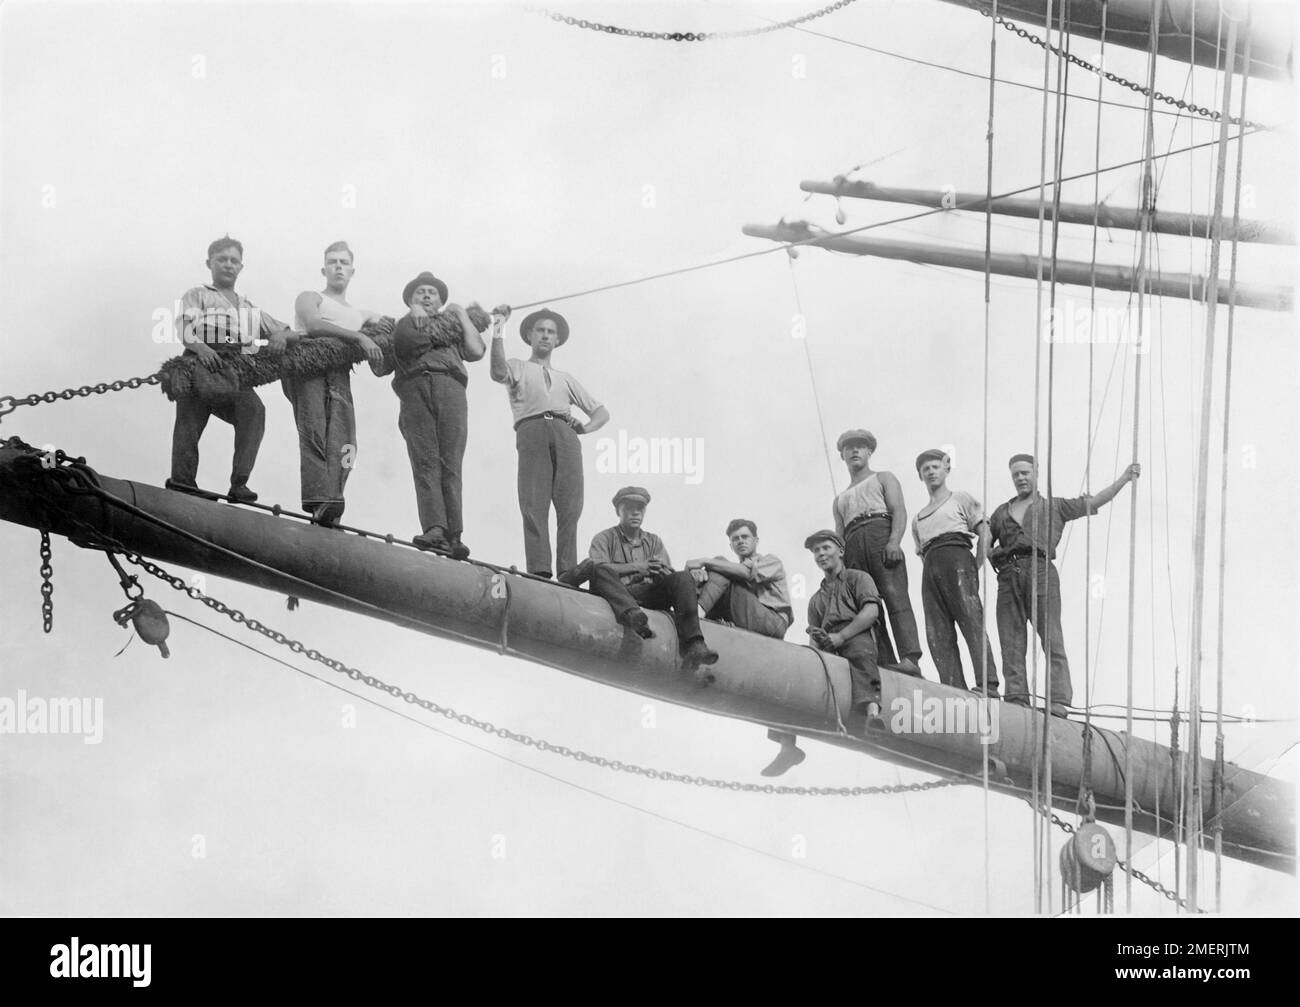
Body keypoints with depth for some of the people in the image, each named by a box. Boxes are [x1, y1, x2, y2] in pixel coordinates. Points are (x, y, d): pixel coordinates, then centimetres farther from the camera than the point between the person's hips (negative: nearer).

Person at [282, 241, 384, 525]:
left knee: (341, 443, -17)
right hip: (306, 365, -4)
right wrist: (358, 337, -13)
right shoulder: (310, 298, 21)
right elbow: (314, 325, -2)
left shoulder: (362, 315, 37)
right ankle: (318, 499, -40)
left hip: (340, 374, 4)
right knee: (314, 431, -26)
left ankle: (330, 510, -29)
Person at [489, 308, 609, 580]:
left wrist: (585, 426, 12)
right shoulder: (518, 368, 27)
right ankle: (539, 572, -26)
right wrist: (497, 337, -11)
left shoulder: (566, 379, 36)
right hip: (531, 432, -3)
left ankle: (568, 575, -18)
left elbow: (601, 412, 34)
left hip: (565, 435, 3)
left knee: (570, 507, -12)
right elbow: (498, 373, 0)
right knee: (534, 505, -17)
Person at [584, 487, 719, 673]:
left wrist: (661, 570, -10)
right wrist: (635, 567, -9)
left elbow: (670, 575, 15)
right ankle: (633, 616, -62)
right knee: (599, 571, -34)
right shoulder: (605, 538, 18)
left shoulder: (654, 541, 29)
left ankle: (692, 645, -40)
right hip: (616, 594, -3)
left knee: (683, 578, -23)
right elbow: (598, 567, -4)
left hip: (649, 595, 3)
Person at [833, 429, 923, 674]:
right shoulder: (840, 500, 35)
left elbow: (899, 510, 5)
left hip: (880, 535, -5)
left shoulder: (883, 479, 23)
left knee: (895, 597, -21)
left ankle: (910, 659, -34)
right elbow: (838, 537, 26)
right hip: (853, 549, 5)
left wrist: (894, 541, -15)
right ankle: (884, 665, -18)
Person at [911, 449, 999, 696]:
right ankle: (954, 688, -14)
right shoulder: (918, 518, 29)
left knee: (971, 620, -20)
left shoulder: (961, 499, 17)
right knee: (938, 633, -9)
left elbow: (984, 533, 8)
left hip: (956, 557, -5)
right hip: (930, 570, 5)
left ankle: (987, 684, -29)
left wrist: (975, 570, -3)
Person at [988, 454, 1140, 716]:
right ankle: (1016, 702, -11)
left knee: (1051, 639, -13)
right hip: (1008, 576, 3)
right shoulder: (1002, 512, 28)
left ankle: (1058, 702, -21)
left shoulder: (1054, 506, 21)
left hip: (1040, 570, -3)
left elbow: (1093, 503, 15)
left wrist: (1124, 479, 5)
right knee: (1011, 644, -7)